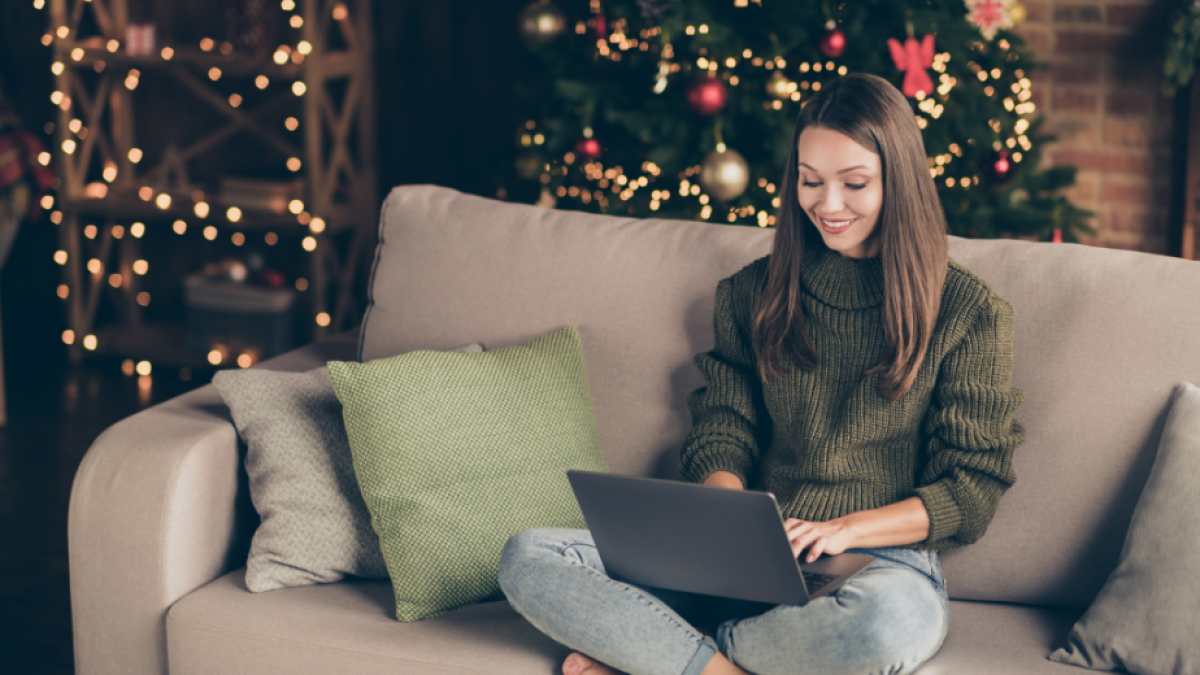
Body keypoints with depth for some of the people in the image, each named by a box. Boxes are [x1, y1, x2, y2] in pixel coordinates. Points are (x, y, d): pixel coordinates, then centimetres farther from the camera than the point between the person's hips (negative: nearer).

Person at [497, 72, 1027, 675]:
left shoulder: (968, 311, 2)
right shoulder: (753, 293, 14)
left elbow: (973, 490, 1)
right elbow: (721, 435, 11)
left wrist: (846, 528, -14)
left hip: (880, 563, -3)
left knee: (891, 618, -43)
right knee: (527, 558, -18)